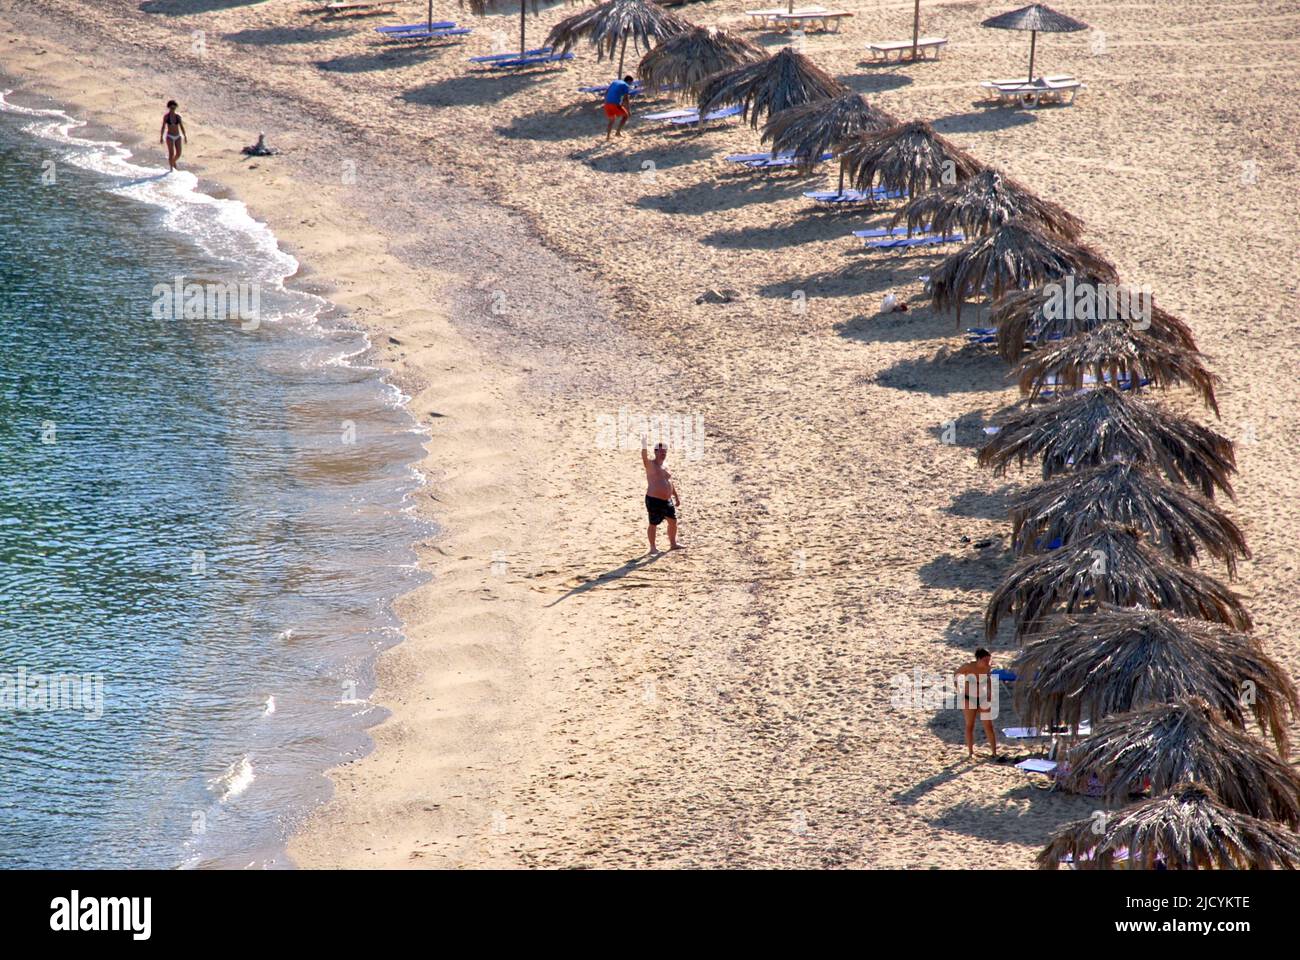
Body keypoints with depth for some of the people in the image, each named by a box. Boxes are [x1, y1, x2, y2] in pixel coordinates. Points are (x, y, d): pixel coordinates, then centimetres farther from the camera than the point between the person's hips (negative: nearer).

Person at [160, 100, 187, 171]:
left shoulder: (178, 116, 1)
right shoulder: (166, 116, -5)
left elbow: (181, 127, 5)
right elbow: (163, 127, -3)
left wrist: (185, 136, 3)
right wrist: (161, 137, -4)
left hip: (178, 136, 3)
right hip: (170, 136, -3)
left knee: (178, 154, 3)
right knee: (171, 153, -11)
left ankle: (173, 161, 36)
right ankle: (171, 168, -1)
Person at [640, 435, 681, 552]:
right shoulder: (651, 465, -10)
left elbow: (670, 482, 21)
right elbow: (645, 458, -33)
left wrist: (676, 497, 21)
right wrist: (643, 447, -51)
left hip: (667, 500, 7)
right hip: (654, 500, -7)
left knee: (673, 521, 14)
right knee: (653, 524, 0)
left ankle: (673, 544, 30)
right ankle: (652, 547, 12)